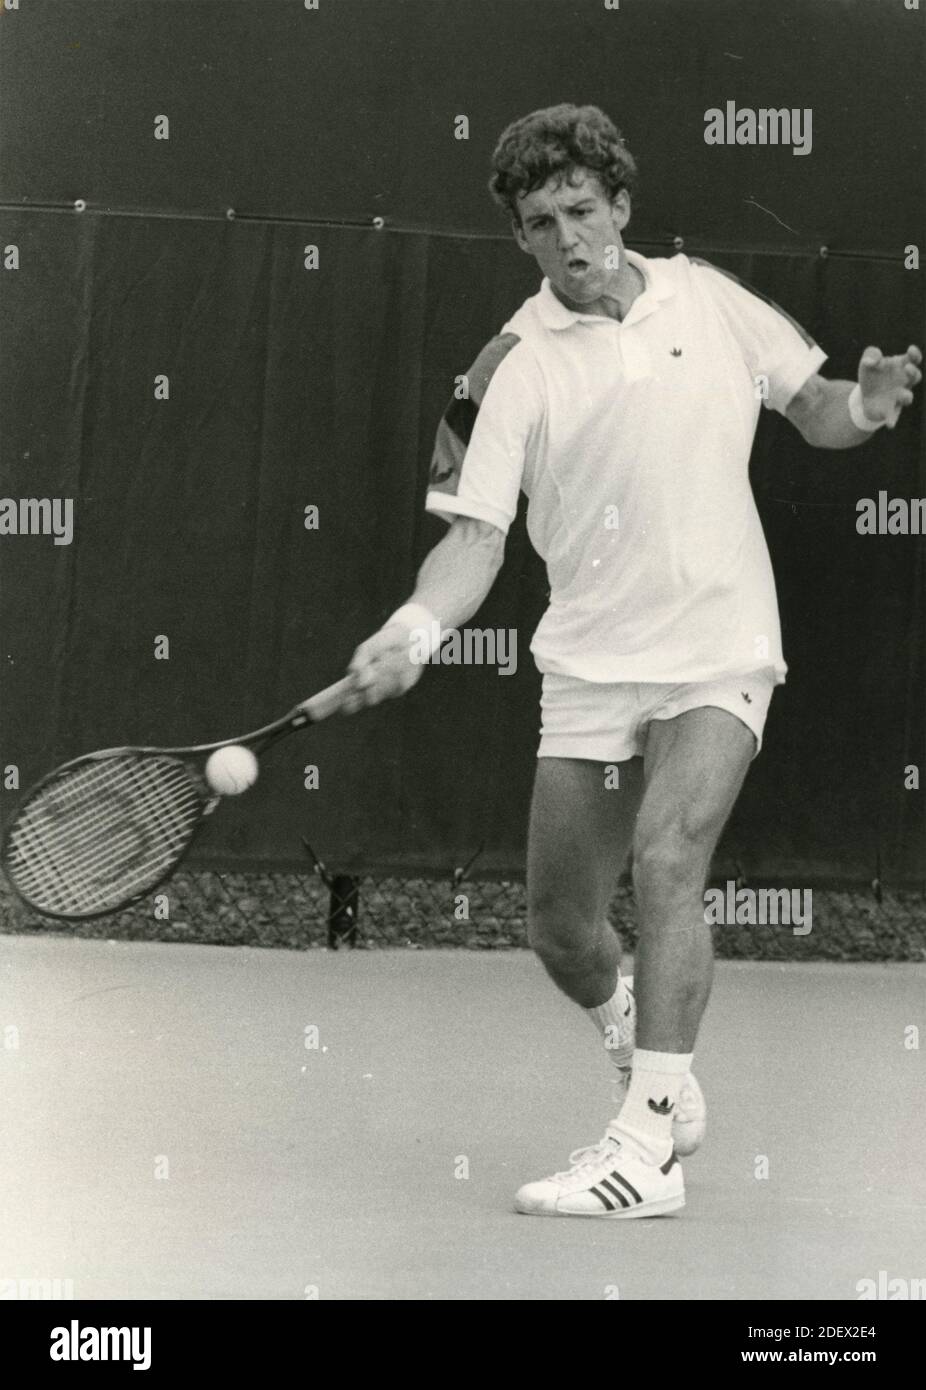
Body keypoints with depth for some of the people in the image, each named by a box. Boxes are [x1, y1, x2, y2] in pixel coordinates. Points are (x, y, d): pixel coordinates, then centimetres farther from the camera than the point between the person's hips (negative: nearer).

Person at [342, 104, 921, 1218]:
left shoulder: (707, 298, 2)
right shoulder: (512, 372, -4)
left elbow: (814, 414, 12)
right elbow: (476, 536, -11)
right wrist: (415, 628, -30)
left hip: (716, 653, -2)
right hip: (587, 666, 2)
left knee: (667, 859, -23)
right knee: (559, 926, 5)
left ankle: (647, 1146, -23)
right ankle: (652, 1067, 36)